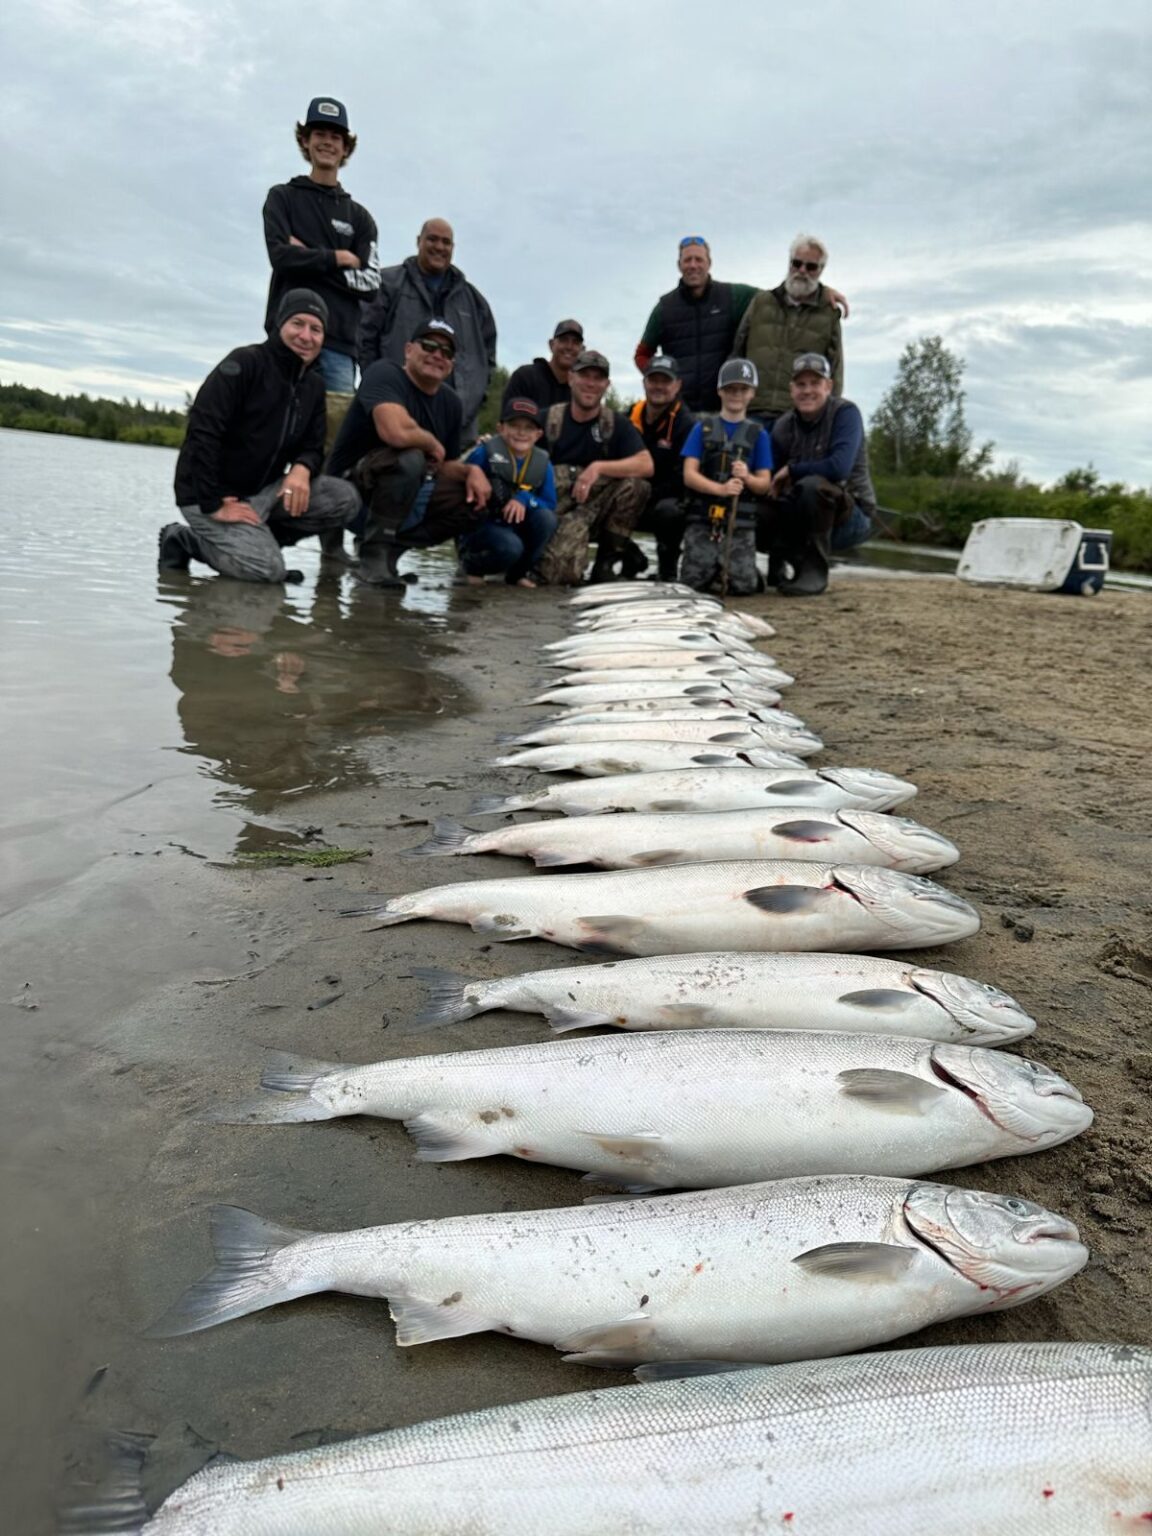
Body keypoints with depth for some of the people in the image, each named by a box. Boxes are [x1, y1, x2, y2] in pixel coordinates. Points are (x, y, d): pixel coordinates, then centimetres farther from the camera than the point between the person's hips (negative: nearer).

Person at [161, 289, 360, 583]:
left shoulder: (314, 385, 8)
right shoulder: (244, 363, -14)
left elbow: (312, 446, 12)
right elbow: (202, 434, -21)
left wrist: (302, 468, -15)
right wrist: (215, 505, -24)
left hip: (264, 491, 7)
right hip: (210, 495, -7)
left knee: (345, 500, -10)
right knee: (268, 570, -25)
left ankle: (258, 539, 0)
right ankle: (186, 539, 0)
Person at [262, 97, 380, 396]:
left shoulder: (359, 216, 18)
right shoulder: (283, 197, 14)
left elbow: (369, 283, 5)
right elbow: (281, 255, -3)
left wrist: (309, 257, -1)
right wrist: (338, 259, 2)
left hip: (340, 341, 2)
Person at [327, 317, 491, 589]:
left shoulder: (451, 402, 5)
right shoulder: (384, 373, -16)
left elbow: (445, 466, 12)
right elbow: (397, 432, -35)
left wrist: (471, 470, -10)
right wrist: (433, 445, -15)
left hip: (403, 499, 8)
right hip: (351, 491, -7)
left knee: (475, 500, -7)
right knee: (410, 457, -33)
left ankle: (389, 548, -4)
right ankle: (374, 556, -24)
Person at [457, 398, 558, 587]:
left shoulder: (543, 462, 0)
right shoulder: (485, 452, -12)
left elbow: (550, 505, -3)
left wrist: (525, 499, -18)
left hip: (515, 528, 5)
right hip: (479, 527, -5)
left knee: (546, 518, -23)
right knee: (511, 547, -34)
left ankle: (520, 572, 0)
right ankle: (471, 565, 1)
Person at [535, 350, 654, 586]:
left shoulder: (617, 423, 3)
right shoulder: (549, 419, 1)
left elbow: (646, 465, -12)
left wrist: (598, 467, -22)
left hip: (598, 507, 3)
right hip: (555, 510, -3)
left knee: (635, 484, -24)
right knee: (561, 574, -30)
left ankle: (607, 559, -7)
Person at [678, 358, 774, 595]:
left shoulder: (758, 434, 9)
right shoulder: (703, 428, 8)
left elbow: (765, 484, 6)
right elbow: (689, 475, -2)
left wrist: (747, 478, -18)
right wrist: (721, 488, -20)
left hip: (741, 522, 0)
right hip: (703, 518, 0)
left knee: (743, 585, -15)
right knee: (693, 583, -15)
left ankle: (727, 567, 19)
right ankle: (714, 565, 19)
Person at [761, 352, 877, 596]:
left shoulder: (845, 413, -13)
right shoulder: (783, 426, 2)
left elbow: (839, 467, -29)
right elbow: (772, 482, 2)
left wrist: (791, 470, -17)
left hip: (852, 514, -5)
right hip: (803, 516, 5)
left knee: (812, 485, -35)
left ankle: (815, 569, -21)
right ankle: (791, 560, 7)